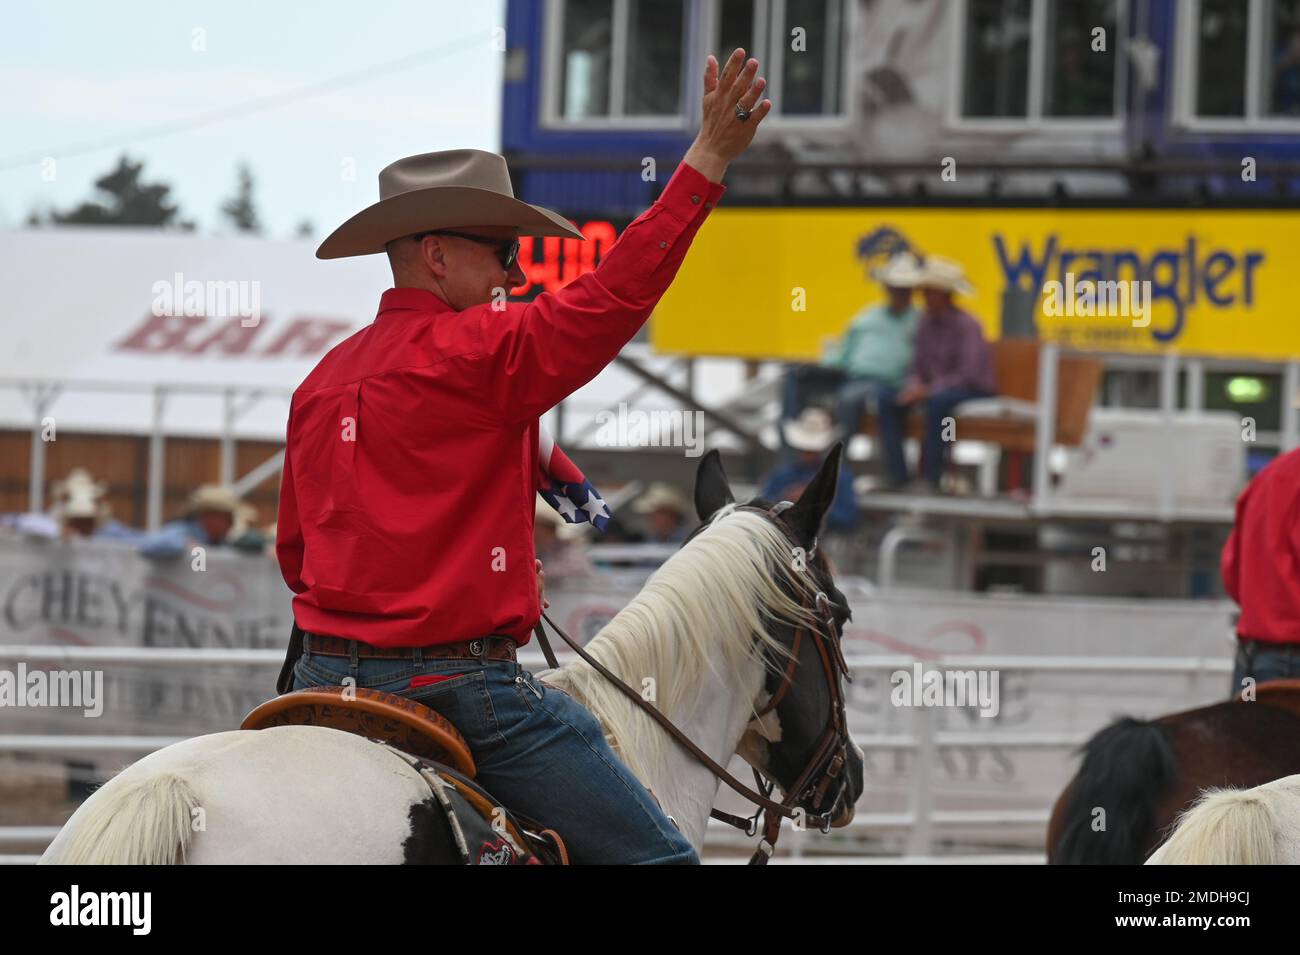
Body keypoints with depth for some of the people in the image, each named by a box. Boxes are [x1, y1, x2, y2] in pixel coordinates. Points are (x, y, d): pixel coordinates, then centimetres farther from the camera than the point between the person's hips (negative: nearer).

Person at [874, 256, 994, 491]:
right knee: (887, 398, -13)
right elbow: (918, 367, 9)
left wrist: (928, 390, -26)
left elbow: (969, 375, -22)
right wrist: (913, 387, -13)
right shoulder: (927, 321, 4)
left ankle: (931, 478, -31)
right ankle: (897, 476, -17)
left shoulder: (966, 325, -15)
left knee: (937, 401, -38)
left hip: (974, 390, -7)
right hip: (934, 389, 7)